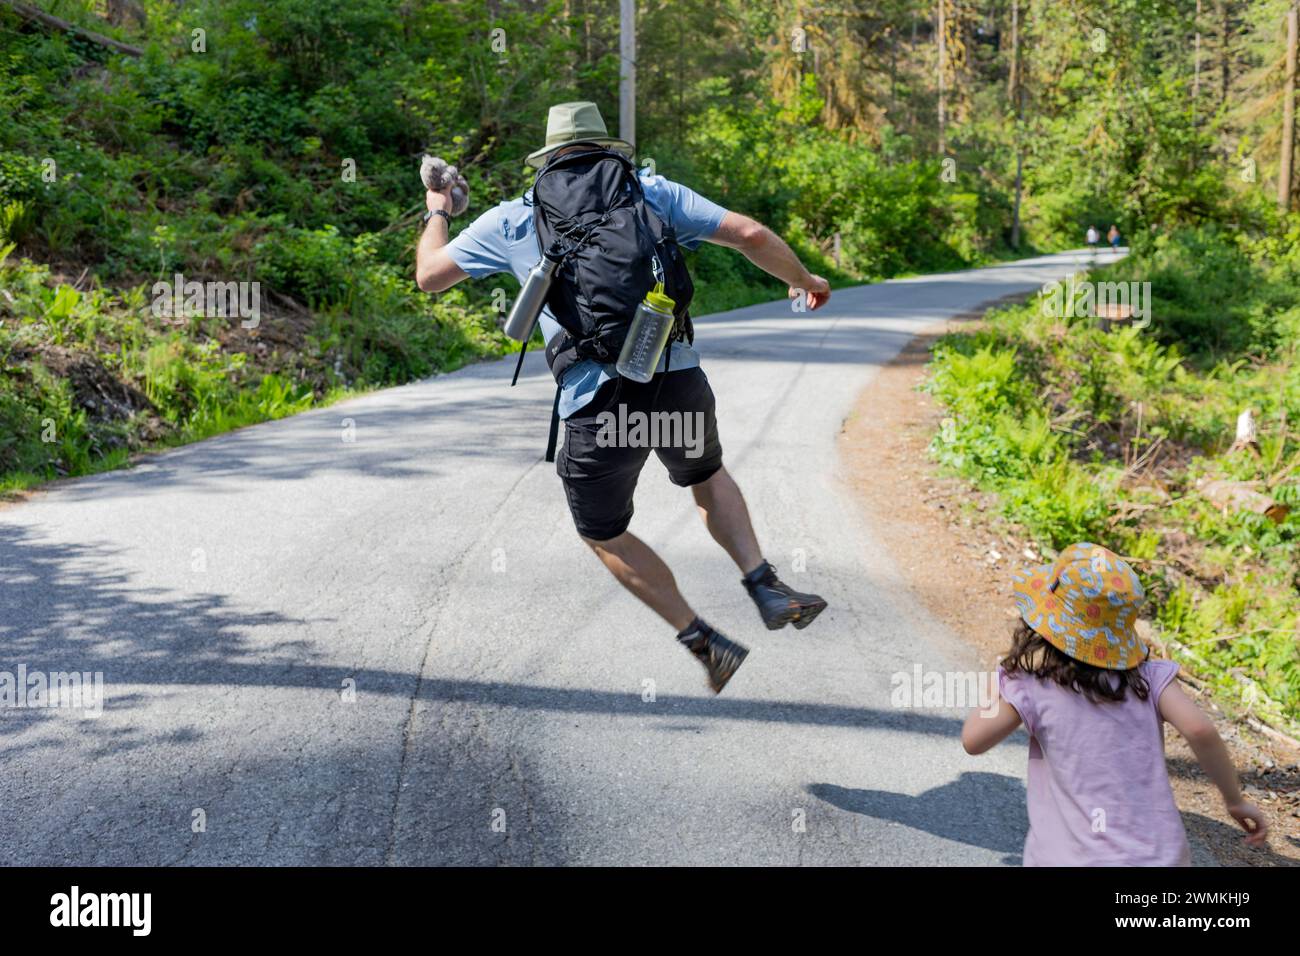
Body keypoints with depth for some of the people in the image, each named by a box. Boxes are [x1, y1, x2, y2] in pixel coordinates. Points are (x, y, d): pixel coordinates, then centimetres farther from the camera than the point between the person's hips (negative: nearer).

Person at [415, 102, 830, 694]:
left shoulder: (513, 219, 13)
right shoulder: (652, 192, 14)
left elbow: (429, 275, 23)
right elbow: (750, 235, 7)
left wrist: (436, 213, 43)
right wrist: (803, 279, 26)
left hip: (597, 405, -2)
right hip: (677, 383, 2)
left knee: (603, 535, 22)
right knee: (707, 477, 34)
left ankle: (707, 644, 18)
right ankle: (766, 588, 16)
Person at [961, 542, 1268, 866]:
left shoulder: (1032, 688, -8)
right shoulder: (1147, 677, -3)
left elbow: (973, 740, 0)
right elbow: (1199, 730, -15)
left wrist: (1002, 692, 10)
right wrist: (1235, 799, -3)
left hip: (1075, 859, -3)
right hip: (1159, 854, 3)